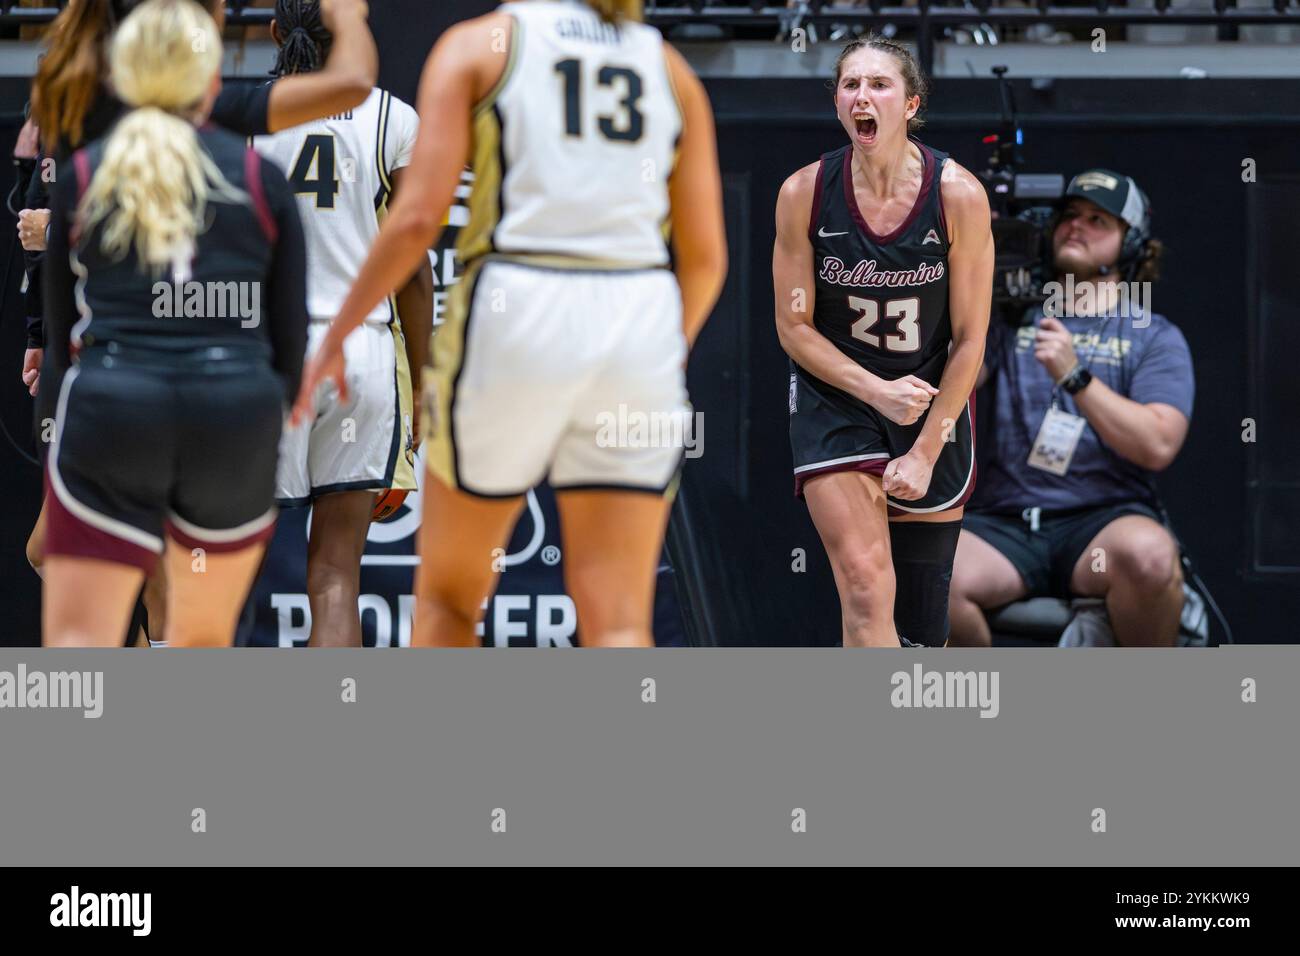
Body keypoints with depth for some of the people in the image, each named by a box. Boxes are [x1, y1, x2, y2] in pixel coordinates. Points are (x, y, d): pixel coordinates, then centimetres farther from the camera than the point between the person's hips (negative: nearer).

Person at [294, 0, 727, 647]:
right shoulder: (671, 69, 16)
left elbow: (418, 217, -5)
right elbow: (706, 255, 12)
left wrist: (337, 335, 6)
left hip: (514, 321, -2)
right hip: (640, 327, 2)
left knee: (446, 593, 16)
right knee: (617, 625, 0)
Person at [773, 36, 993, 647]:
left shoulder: (957, 195, -14)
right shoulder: (804, 194, -12)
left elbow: (969, 340, -9)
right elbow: (794, 327, -3)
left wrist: (926, 451, -11)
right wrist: (876, 390, -16)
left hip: (933, 410, 1)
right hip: (835, 397, -1)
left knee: (921, 622, 7)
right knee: (866, 585, -20)